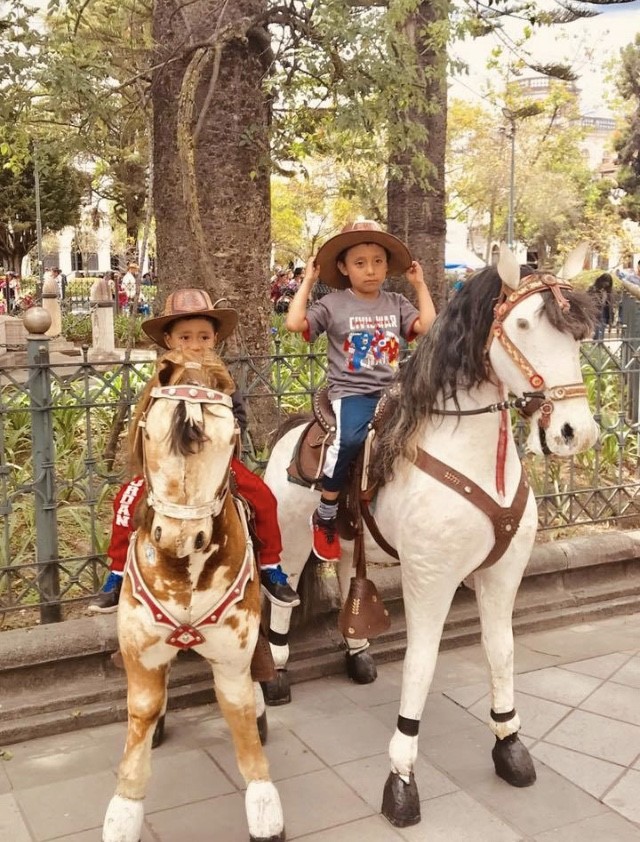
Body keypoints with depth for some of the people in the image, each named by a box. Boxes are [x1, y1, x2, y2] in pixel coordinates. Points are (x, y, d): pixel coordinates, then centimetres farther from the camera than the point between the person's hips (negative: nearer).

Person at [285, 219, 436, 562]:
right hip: (351, 391, -4)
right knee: (350, 438, -34)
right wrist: (308, 281, 0)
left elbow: (429, 327, 2)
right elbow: (294, 323, -8)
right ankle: (325, 516, -14)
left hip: (392, 390, 4)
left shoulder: (396, 304, 13)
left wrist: (420, 285, 7)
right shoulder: (333, 305, 3)